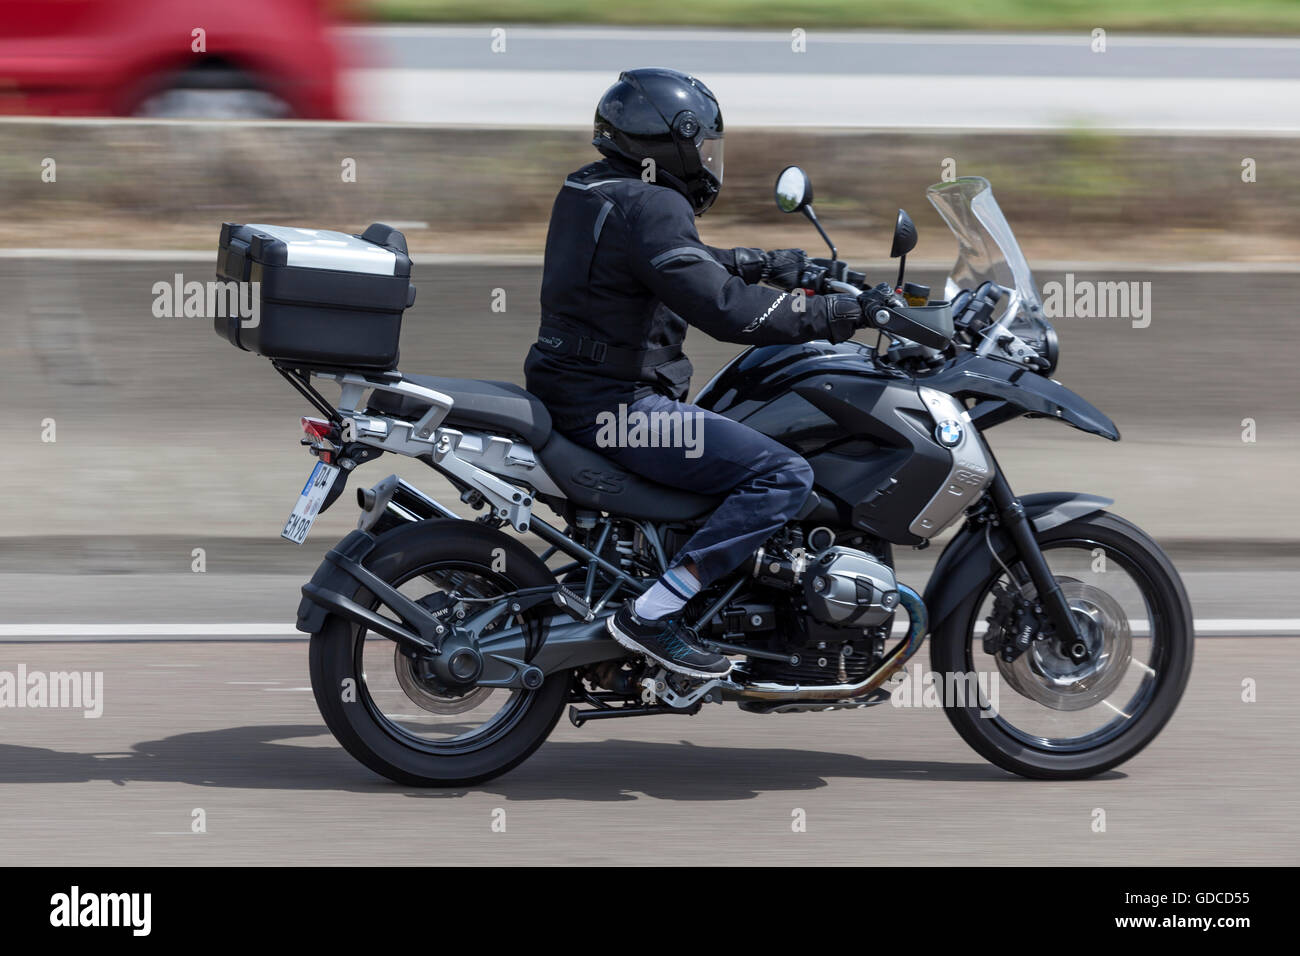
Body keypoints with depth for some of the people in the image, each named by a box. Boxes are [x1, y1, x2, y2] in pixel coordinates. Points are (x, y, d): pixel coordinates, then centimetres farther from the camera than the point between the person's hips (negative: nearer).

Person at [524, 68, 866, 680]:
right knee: (783, 476, -17)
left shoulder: (592, 192, 14)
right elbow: (724, 307, -26)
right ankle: (652, 613, -20)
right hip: (617, 406, -11)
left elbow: (689, 263, 28)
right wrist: (834, 315, -20)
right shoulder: (651, 208, -17)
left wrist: (775, 265, 27)